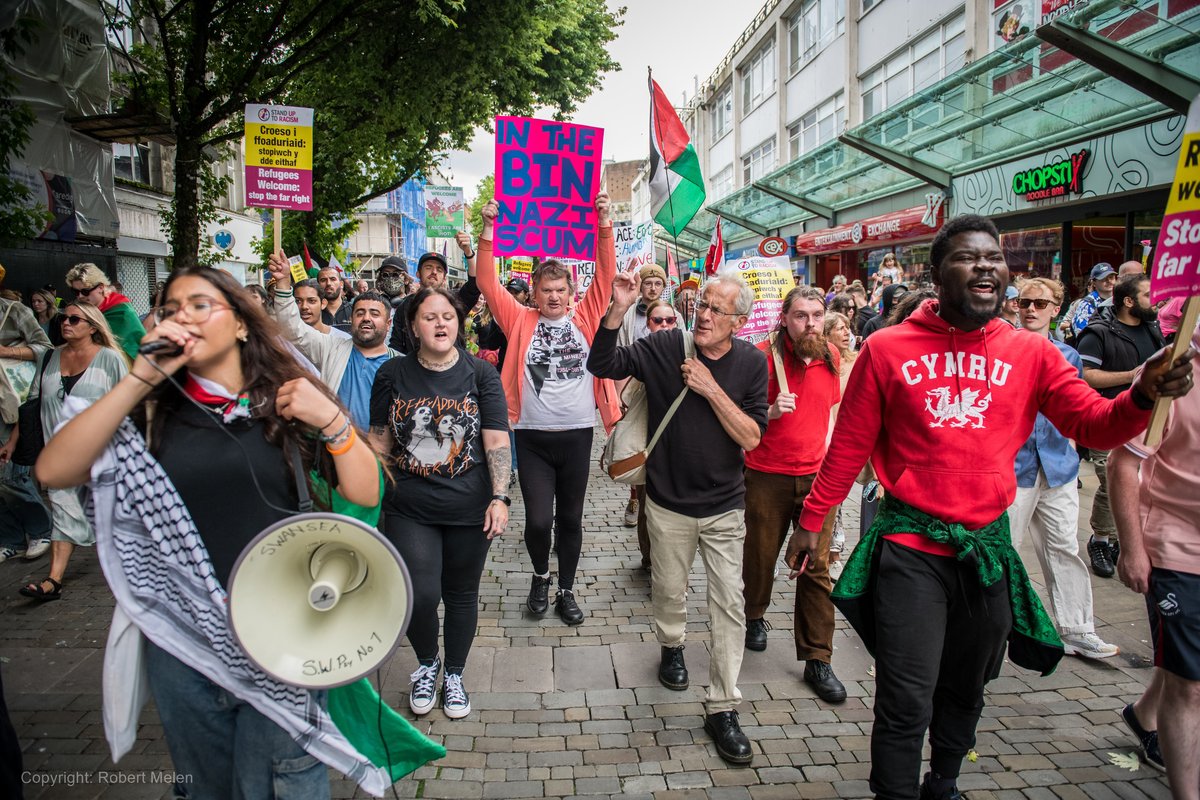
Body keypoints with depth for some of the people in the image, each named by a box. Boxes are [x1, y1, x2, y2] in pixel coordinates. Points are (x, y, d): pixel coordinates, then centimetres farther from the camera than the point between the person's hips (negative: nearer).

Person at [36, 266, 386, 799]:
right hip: (182, 638, 3)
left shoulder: (288, 403, -1)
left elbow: (366, 494, -4)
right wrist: (142, 376, -15)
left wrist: (332, 420, -19)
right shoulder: (152, 412, 3)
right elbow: (53, 472, -12)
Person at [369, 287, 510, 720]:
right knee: (420, 594, -8)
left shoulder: (480, 373, -3)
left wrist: (499, 497, -13)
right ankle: (426, 664, 25)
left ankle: (454, 675, 36)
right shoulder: (392, 374, 1)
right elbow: (379, 441, 7)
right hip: (409, 509, 1)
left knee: (461, 595, 11)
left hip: (469, 509, 0)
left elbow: (497, 440, -6)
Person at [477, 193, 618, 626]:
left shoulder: (586, 317, 5)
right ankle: (540, 576, 28)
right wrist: (487, 230, -13)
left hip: (577, 434, 1)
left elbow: (605, 274, -3)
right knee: (538, 519, -3)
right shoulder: (521, 320, 3)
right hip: (532, 436, -1)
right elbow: (488, 282, -4)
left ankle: (566, 591, 30)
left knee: (570, 519, 12)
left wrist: (604, 222, -14)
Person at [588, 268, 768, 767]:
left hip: (724, 507, 0)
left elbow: (752, 436, -12)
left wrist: (711, 389, -23)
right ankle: (671, 645, 51)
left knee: (729, 604, 0)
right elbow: (602, 365, -13)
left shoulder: (751, 363, -8)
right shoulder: (665, 348, -9)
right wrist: (617, 311, -27)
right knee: (669, 590, 18)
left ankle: (722, 708, 13)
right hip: (669, 504, 0)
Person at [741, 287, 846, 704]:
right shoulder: (763, 356, -10)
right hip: (768, 477, -3)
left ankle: (818, 660, 13)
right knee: (761, 556, 12)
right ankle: (754, 616, 42)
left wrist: (827, 452, 9)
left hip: (817, 476, 3)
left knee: (816, 569, 3)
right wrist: (770, 412, -25)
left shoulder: (830, 356, 4)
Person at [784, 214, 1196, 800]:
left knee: (964, 692, 21)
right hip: (910, 546, -3)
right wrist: (810, 522, 3)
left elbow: (1095, 424, -3)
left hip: (988, 547, 4)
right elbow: (848, 447, 0)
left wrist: (1144, 395, -24)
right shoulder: (888, 348, -5)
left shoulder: (1031, 353, 2)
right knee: (906, 703, -2)